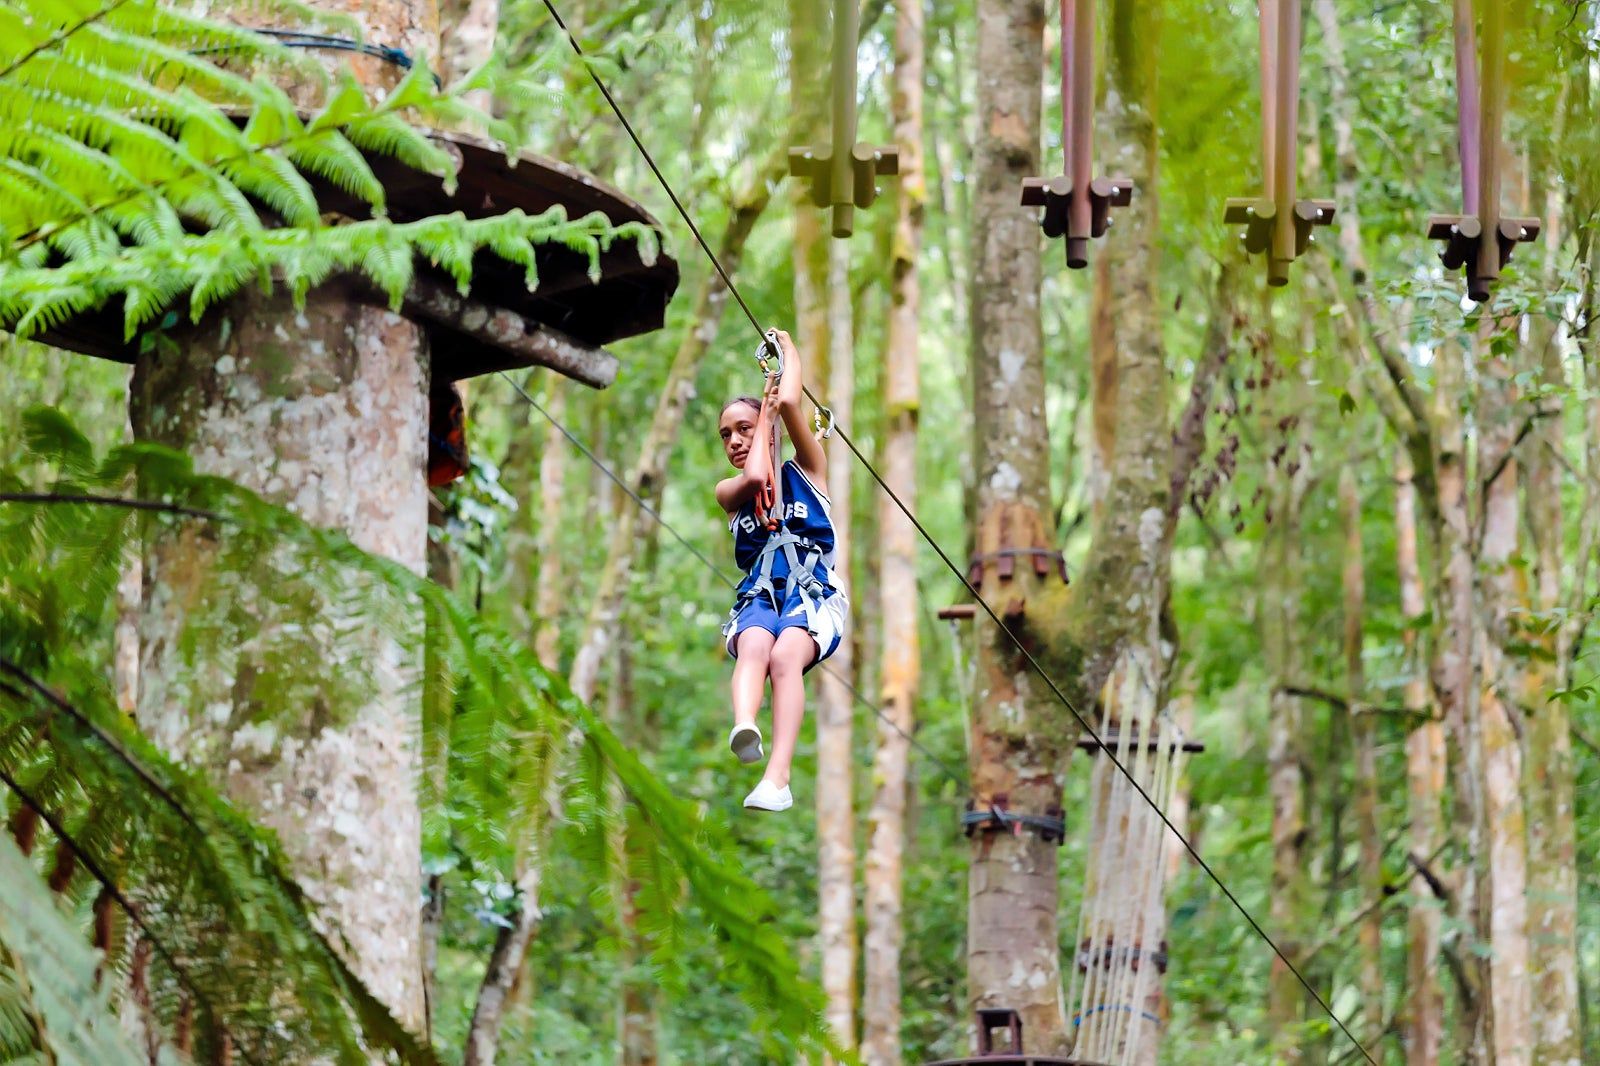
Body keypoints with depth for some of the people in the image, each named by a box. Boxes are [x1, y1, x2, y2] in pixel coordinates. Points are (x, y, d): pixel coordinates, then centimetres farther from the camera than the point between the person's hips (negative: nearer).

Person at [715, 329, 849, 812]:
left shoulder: (806, 471, 17)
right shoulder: (728, 491, 20)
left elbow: (789, 403, 2)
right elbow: (756, 478, -4)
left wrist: (788, 349, 20)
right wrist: (765, 416, 12)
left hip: (814, 594, -2)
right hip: (759, 596, 2)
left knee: (785, 655, -35)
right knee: (754, 646, -36)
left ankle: (777, 778, -52)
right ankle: (744, 727, -66)